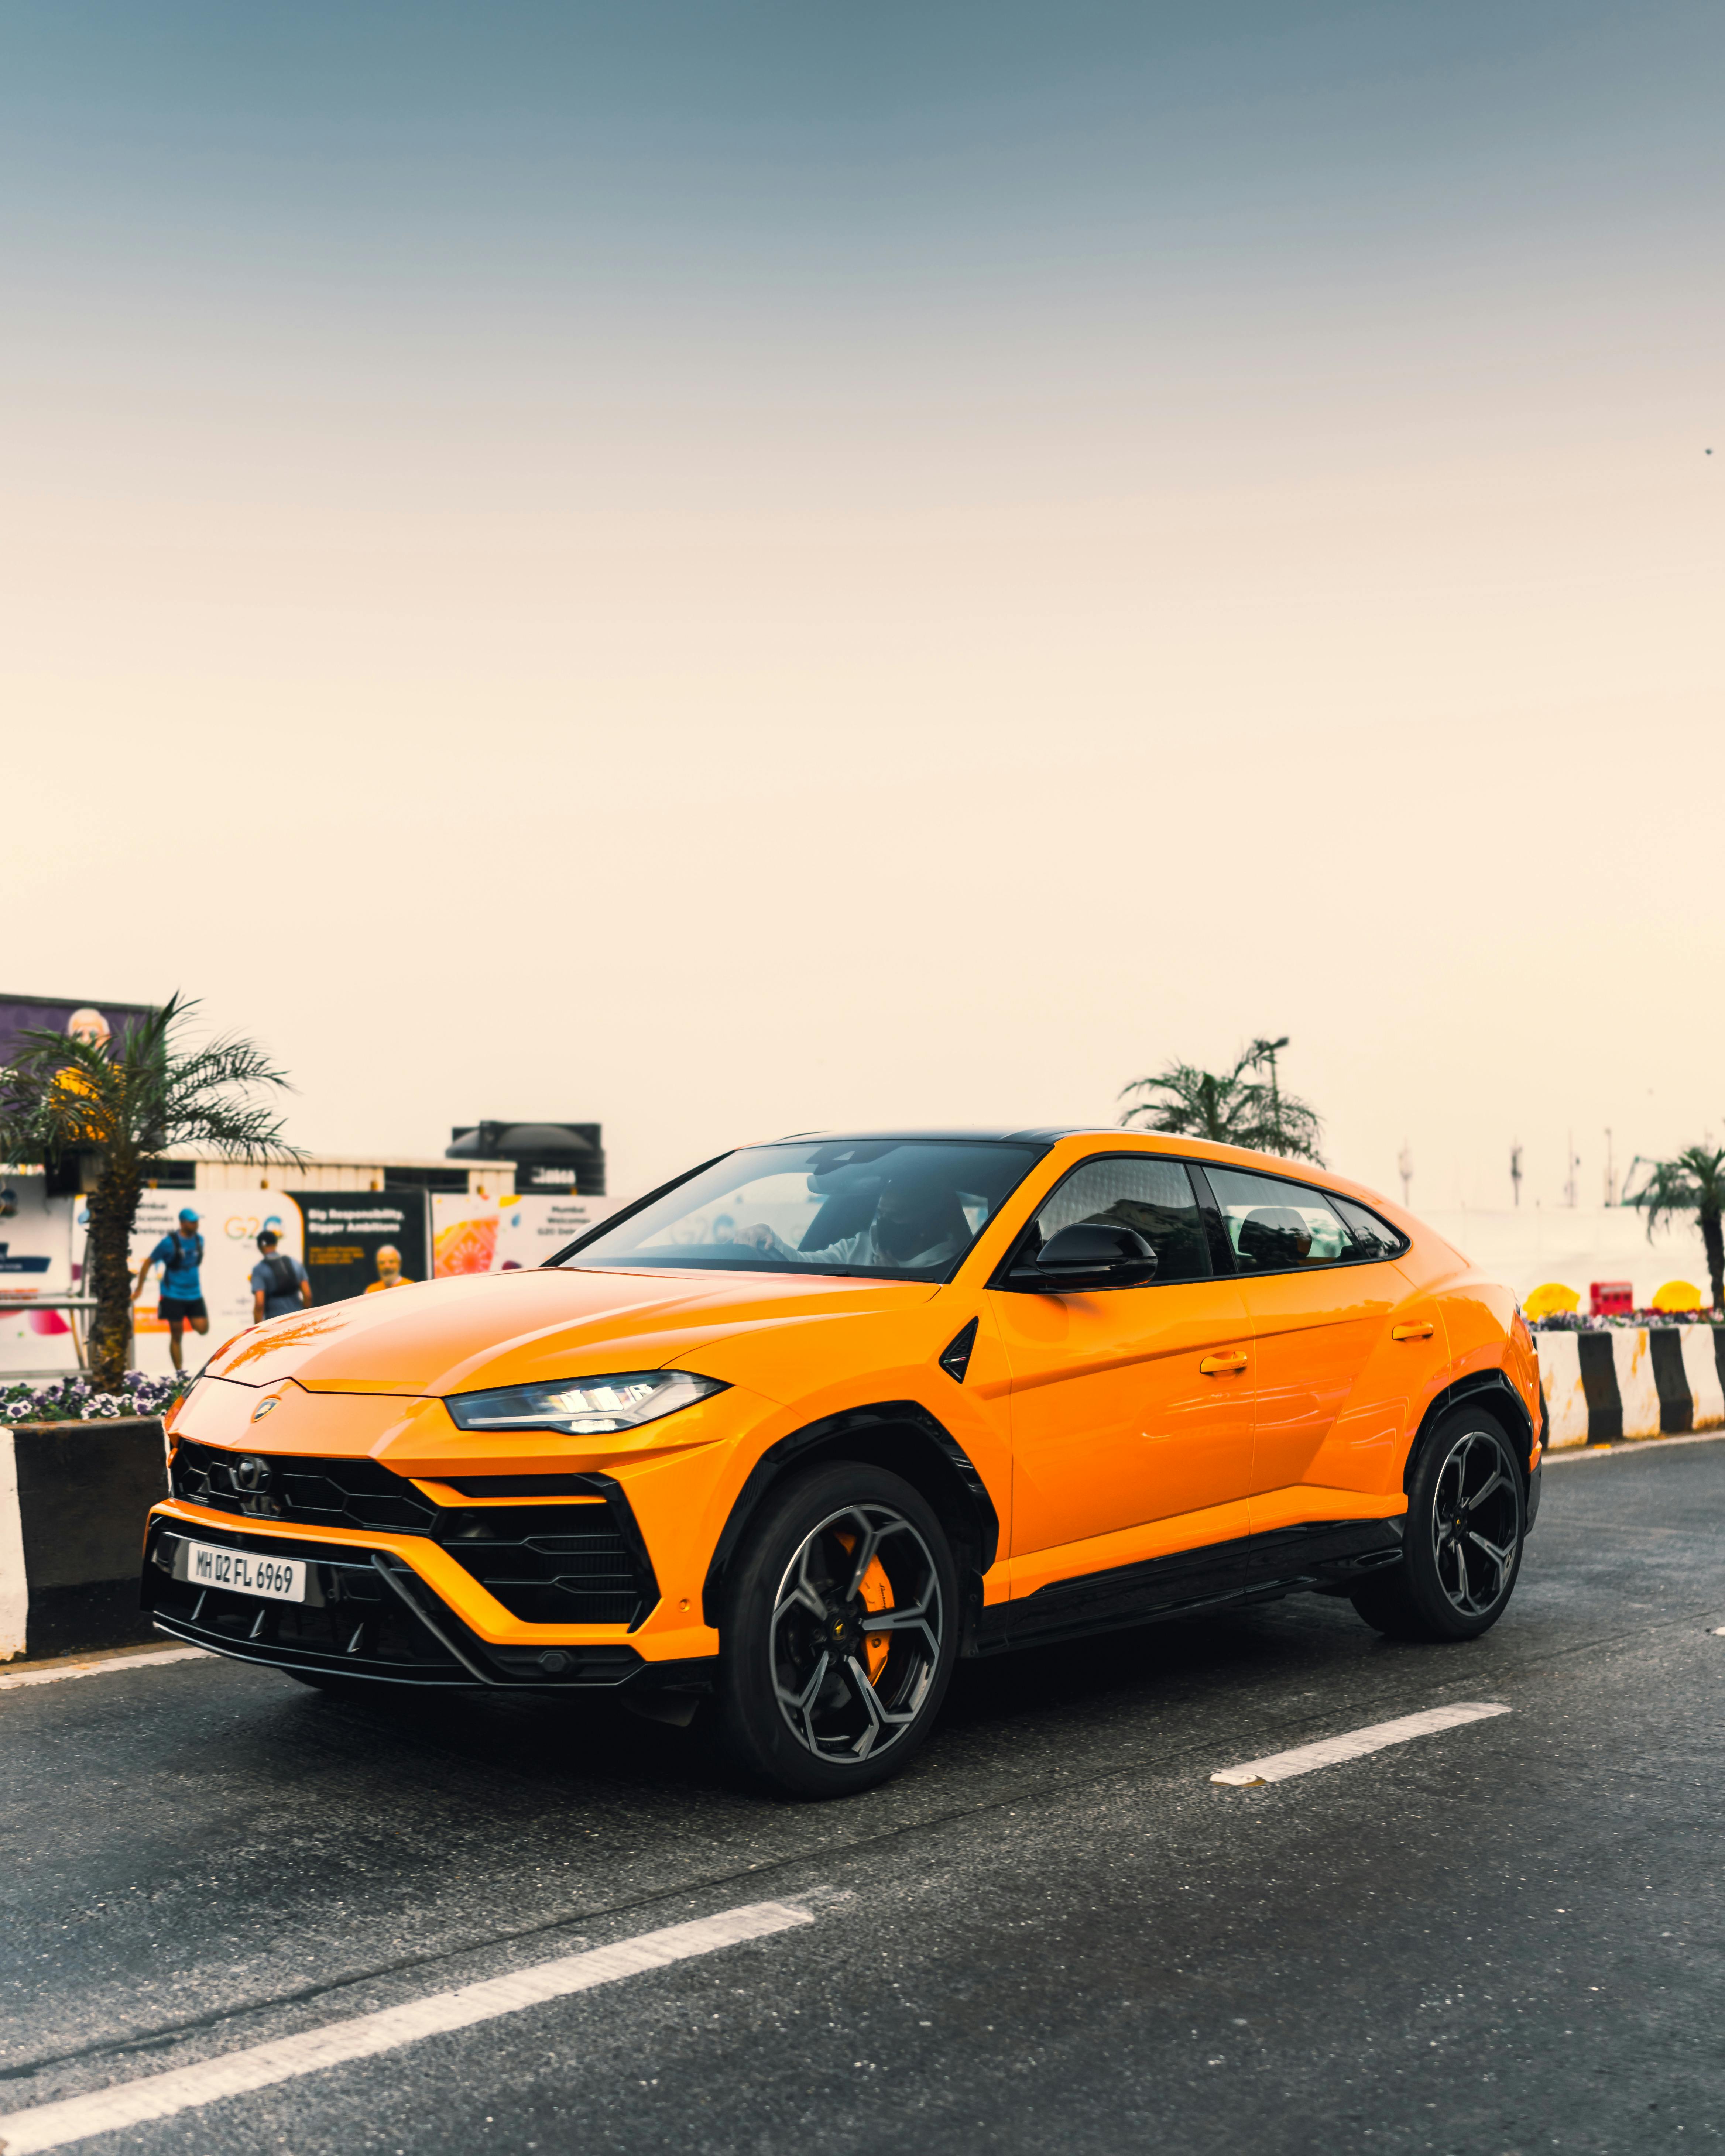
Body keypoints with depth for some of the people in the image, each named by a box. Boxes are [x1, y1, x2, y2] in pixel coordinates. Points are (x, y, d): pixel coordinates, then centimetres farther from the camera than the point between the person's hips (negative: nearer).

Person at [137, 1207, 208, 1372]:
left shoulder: (199, 1239, 3)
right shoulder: (169, 1242, -12)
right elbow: (148, 1263, -5)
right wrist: (139, 1290, -4)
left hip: (194, 1295, 5)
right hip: (173, 1295, -5)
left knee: (203, 1329, -9)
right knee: (177, 1336, 0)